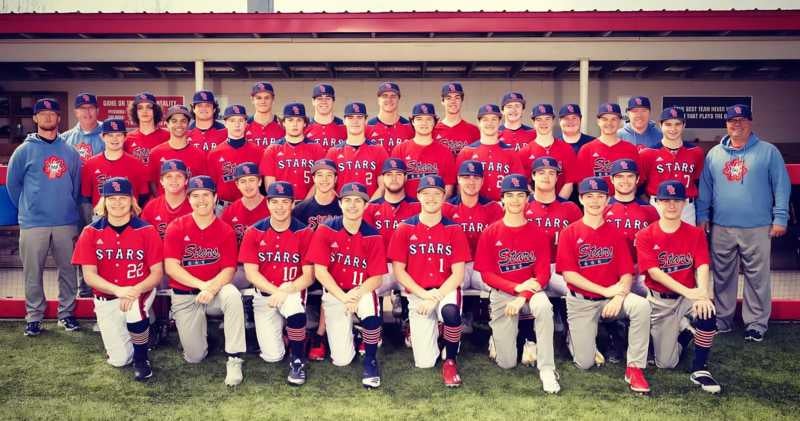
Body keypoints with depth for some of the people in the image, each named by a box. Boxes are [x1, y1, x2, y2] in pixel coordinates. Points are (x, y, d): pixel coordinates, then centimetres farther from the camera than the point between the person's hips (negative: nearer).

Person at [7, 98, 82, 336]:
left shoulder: (70, 152, 7)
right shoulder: (24, 150, 1)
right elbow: (12, 183, 7)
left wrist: (69, 208, 10)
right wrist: (27, 209, 10)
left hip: (66, 222, 2)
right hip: (33, 224, -2)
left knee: (68, 270, 7)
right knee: (33, 273, 5)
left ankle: (66, 313, 20)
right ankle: (34, 317, 18)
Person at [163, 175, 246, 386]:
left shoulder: (226, 231, -3)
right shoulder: (176, 228, -3)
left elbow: (229, 269, -9)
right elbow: (171, 267, -11)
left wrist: (212, 288, -29)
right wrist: (202, 285, -22)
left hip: (216, 292, 0)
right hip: (184, 296, 0)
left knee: (233, 295, -37)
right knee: (195, 357, -6)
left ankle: (234, 359, -27)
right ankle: (199, 328, 29)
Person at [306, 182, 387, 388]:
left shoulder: (373, 236, -9)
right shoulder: (325, 230, -9)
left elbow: (375, 278, -8)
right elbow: (320, 271, -11)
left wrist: (356, 295, -27)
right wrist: (343, 298, -22)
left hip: (363, 291, 0)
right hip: (334, 293, 0)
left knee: (370, 312, -37)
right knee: (341, 359, -7)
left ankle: (370, 360, -8)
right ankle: (348, 331, 29)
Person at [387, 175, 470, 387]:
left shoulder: (453, 230, 0)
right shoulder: (405, 229, 0)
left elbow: (458, 274, -5)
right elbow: (398, 270, -1)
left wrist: (436, 296, -18)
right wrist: (424, 294, -13)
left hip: (446, 290, 0)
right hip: (417, 294, 0)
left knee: (451, 312, -37)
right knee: (424, 363, -7)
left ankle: (450, 361, -8)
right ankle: (416, 332, 30)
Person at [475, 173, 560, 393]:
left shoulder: (537, 233, -1)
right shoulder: (490, 233, -2)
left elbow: (543, 274, -4)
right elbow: (486, 274, -4)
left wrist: (522, 298, -19)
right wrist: (516, 287, -18)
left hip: (531, 292, 0)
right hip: (502, 295, 0)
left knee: (544, 306, -38)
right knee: (507, 363, -6)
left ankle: (547, 369, -23)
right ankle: (497, 337, 30)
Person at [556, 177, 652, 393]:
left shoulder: (615, 233, 4)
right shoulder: (569, 233, -3)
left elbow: (627, 274, -1)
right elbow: (569, 274, -11)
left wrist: (619, 297, -22)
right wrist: (605, 290, -17)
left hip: (611, 298, 2)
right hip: (580, 302, -2)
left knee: (642, 305, -31)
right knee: (585, 363, -5)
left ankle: (635, 368, -18)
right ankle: (574, 337, 30)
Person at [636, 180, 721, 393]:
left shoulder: (696, 234, 0)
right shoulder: (645, 236, -6)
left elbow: (702, 266, -14)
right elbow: (653, 272, -16)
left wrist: (703, 293, -34)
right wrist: (687, 291, -29)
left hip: (688, 297, 1)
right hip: (659, 301, -1)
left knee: (707, 311, -36)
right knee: (665, 363, -3)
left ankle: (700, 369, -13)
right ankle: (684, 330, 31)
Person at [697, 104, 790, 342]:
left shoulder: (768, 152, 2)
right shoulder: (714, 153, 10)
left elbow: (781, 186, -1)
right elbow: (705, 188, 12)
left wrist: (780, 218, -6)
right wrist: (702, 216, 6)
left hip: (757, 228, -2)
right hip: (721, 228, 3)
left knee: (757, 278, 3)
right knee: (723, 277, 10)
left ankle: (756, 323, 15)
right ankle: (722, 320, 21)